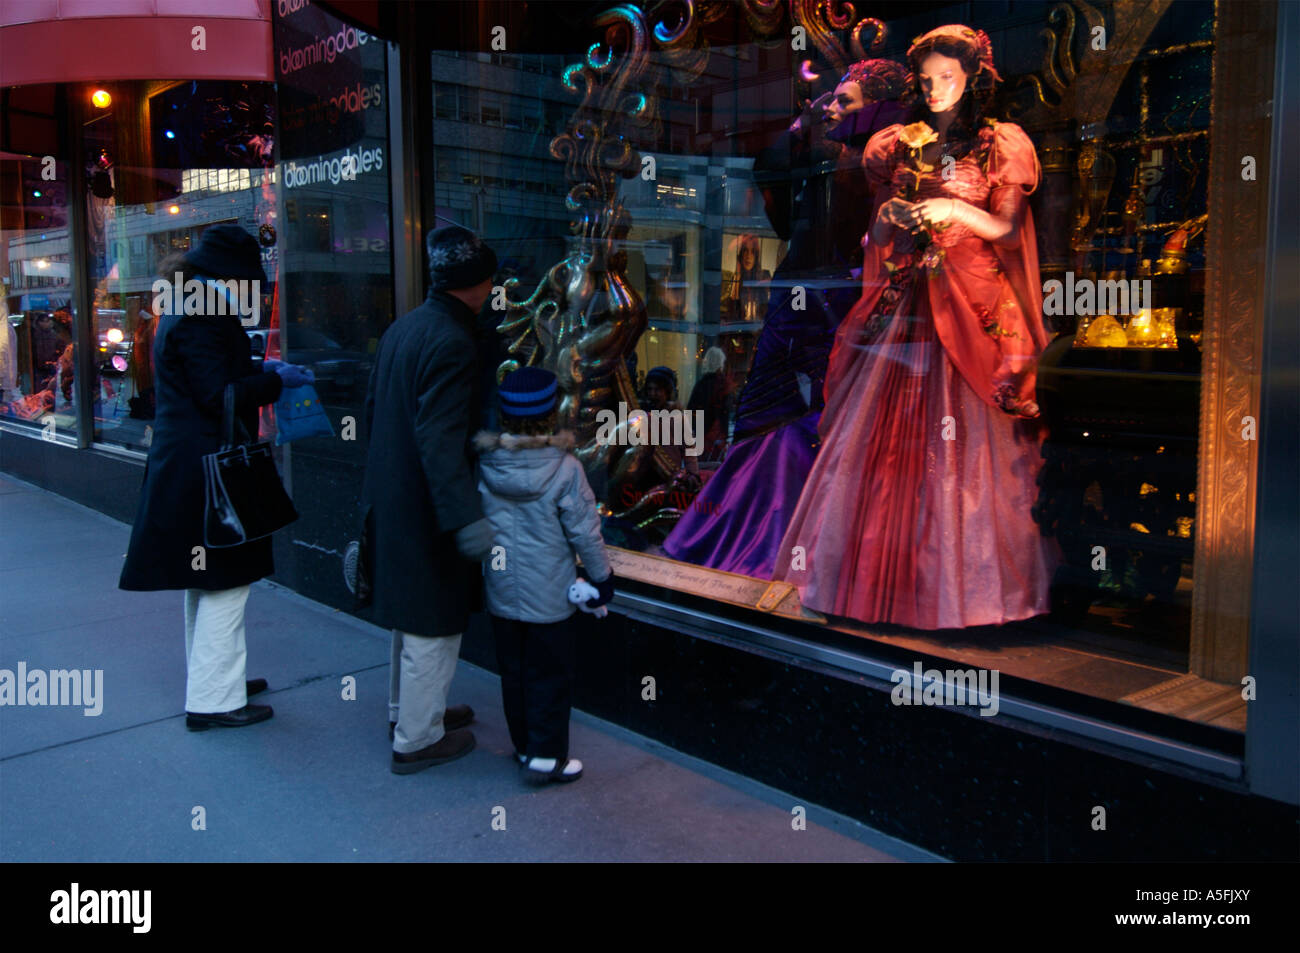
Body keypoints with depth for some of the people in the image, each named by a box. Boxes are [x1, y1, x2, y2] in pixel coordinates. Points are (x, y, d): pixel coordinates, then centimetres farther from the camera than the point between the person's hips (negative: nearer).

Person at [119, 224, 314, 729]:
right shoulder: (201, 318, -17)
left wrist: (261, 371, 14)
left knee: (206, 582, 19)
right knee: (225, 582, -4)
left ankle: (212, 679, 32)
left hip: (183, 465, 11)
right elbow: (219, 395, -22)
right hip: (208, 470, -11)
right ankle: (214, 699, 2)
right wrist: (275, 380, -12)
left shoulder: (182, 312, 16)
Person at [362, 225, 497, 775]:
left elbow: (373, 411, 15)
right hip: (425, 508, -10)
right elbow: (439, 438, -31)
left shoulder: (401, 328, 6)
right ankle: (417, 738, 18)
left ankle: (406, 711, 40)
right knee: (432, 625, 5)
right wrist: (467, 519, -37)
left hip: (390, 497, 10)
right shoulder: (453, 343, -22)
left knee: (412, 613, 24)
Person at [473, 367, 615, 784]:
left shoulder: (484, 463, -6)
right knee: (551, 675, 8)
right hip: (548, 594, -4)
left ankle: (525, 745, 29)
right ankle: (546, 756, 13)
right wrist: (601, 575, 1)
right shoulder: (564, 468, -17)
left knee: (513, 671, 17)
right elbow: (584, 530, -12)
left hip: (500, 592, 5)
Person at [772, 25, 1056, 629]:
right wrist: (891, 216, -5)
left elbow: (1008, 229, -2)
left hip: (973, 307, -3)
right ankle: (883, 571, 9)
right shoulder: (898, 145, 15)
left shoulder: (1001, 146, 7)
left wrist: (958, 210, -17)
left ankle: (966, 576, 6)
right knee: (881, 433, -1)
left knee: (967, 438, -5)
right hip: (905, 302, 3)